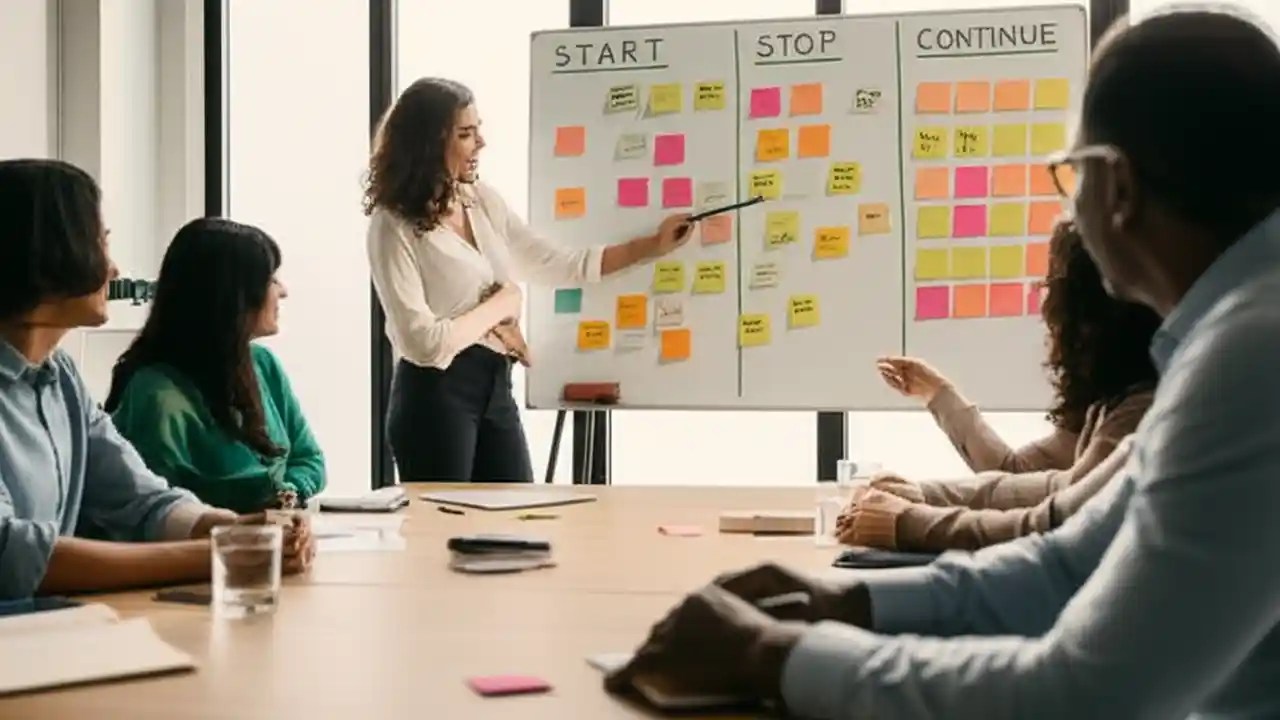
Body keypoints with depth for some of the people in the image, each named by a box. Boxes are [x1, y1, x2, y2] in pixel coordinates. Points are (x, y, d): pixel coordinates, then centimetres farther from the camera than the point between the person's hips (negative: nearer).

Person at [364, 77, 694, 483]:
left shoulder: (483, 202, 7)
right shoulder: (394, 226, -14)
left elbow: (560, 265, 13)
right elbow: (423, 342, -21)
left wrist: (653, 245, 8)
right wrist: (500, 304, -9)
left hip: (495, 387, 7)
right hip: (435, 396, -6)